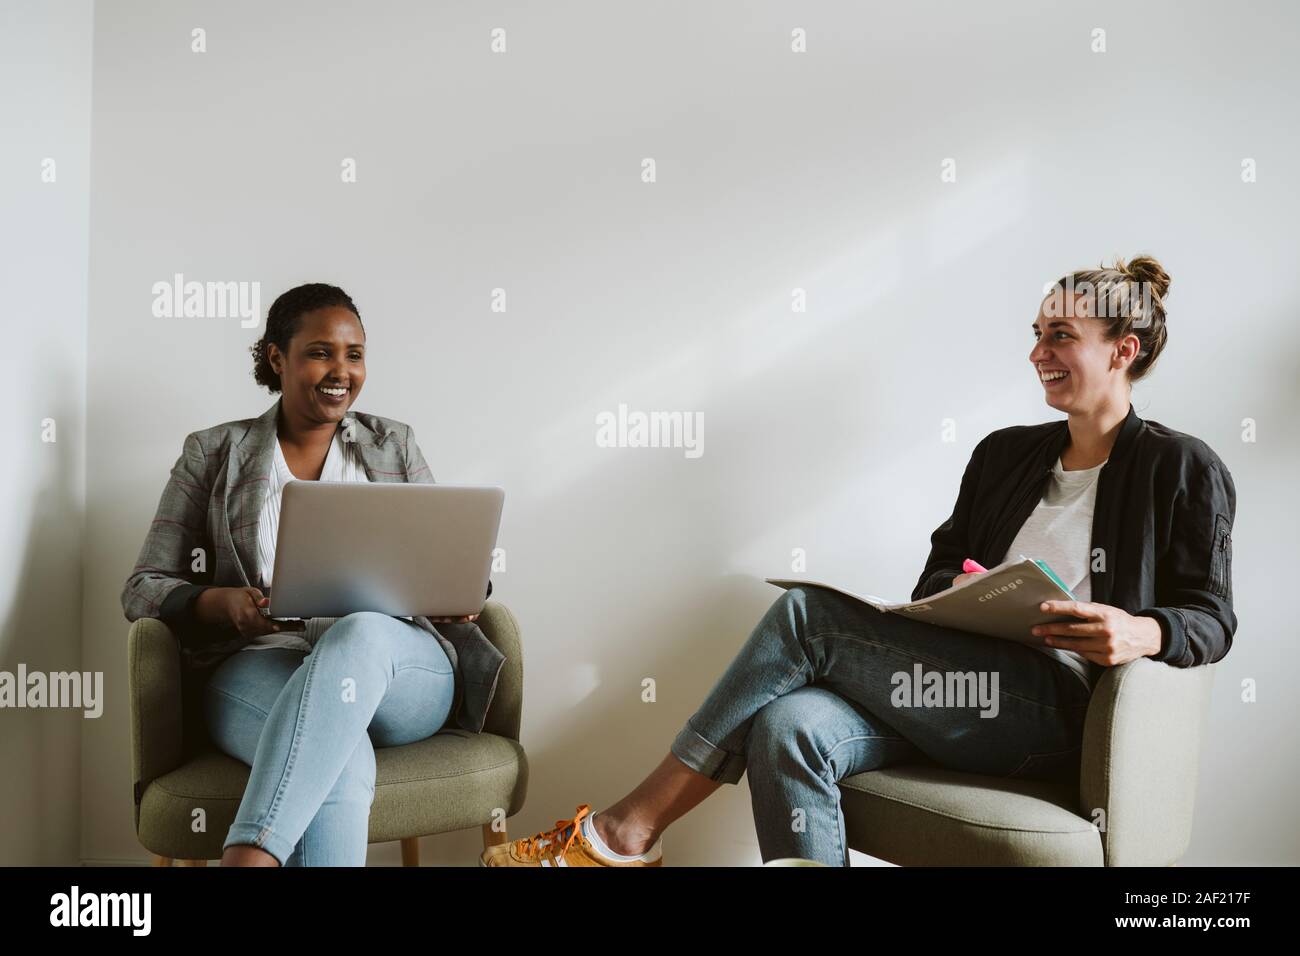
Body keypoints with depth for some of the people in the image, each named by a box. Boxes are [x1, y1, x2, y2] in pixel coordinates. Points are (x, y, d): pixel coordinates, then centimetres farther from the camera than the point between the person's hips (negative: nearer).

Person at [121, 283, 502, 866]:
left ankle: (248, 856, -47)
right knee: (342, 759, -39)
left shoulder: (394, 445, 19)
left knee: (360, 632, -39)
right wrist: (221, 603, -12)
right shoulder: (212, 454, 14)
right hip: (258, 669, -1)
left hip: (394, 664, 1)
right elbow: (143, 589, 12)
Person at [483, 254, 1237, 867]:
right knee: (788, 730, -29)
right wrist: (958, 595, -2)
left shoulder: (1185, 471, 6)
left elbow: (1212, 620, 2)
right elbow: (938, 572, 23)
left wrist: (1142, 633, -21)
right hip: (954, 685, 5)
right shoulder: (1006, 453, 22)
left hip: (1053, 709, -5)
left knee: (808, 612, -23)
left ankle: (631, 830, -16)